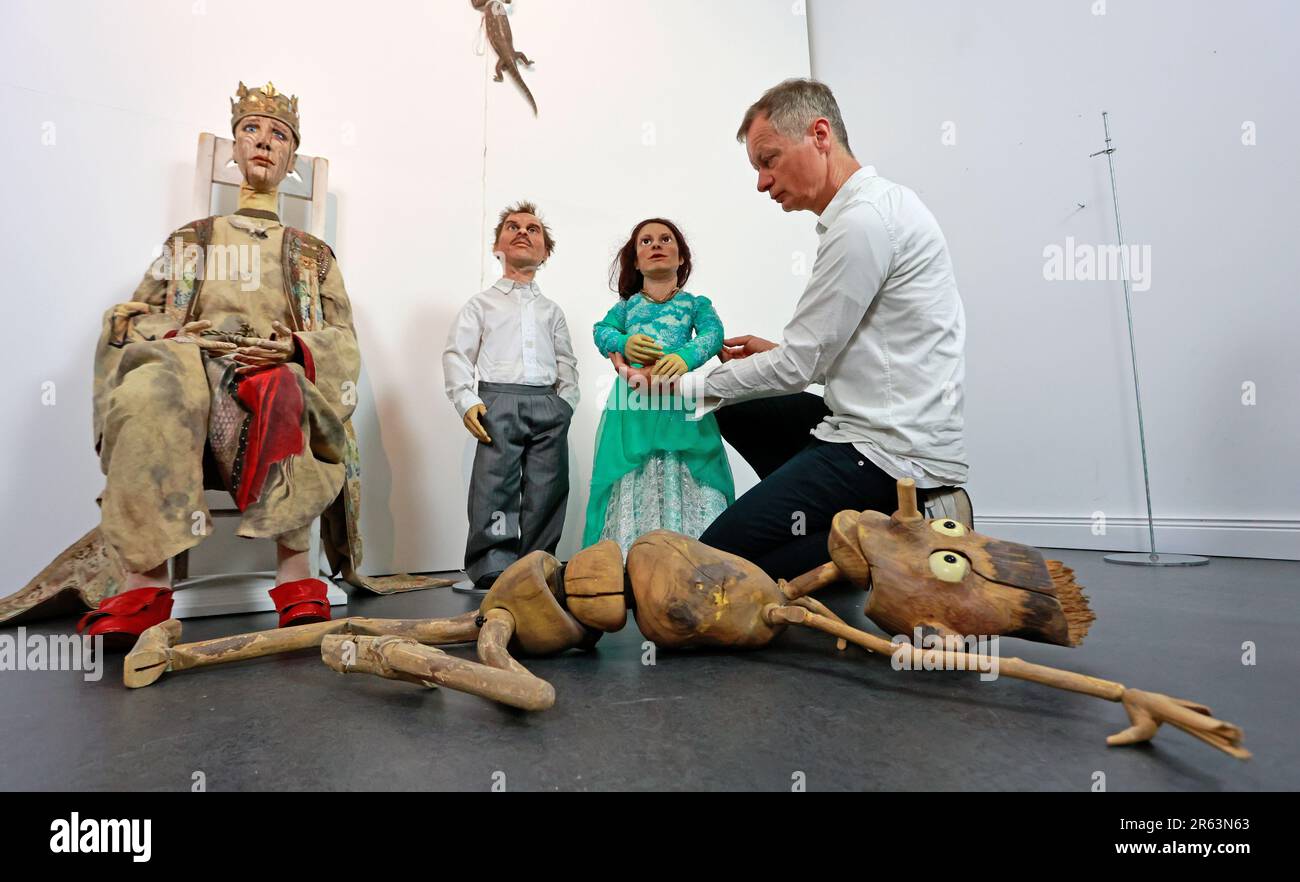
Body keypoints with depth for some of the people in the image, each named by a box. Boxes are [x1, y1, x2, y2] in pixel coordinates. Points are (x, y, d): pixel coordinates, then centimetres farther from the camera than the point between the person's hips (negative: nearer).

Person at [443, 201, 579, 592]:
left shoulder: (551, 309, 25)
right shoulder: (482, 302, 16)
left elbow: (566, 362, 20)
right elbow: (457, 354, 7)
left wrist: (565, 404, 4)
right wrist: (467, 401, -8)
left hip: (549, 405, 3)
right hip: (500, 401, -3)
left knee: (546, 496, 0)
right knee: (495, 493, -11)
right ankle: (491, 580, -5)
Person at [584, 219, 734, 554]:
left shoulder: (695, 303, 16)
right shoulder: (627, 305, 22)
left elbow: (713, 334, -4)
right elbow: (601, 330, 6)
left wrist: (685, 356, -25)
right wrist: (623, 343, -17)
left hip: (679, 402, -1)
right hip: (633, 403, 2)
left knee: (684, 480, -8)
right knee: (630, 485, -1)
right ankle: (627, 557, 2)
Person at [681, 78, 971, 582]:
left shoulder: (865, 219, -16)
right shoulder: (879, 206, 14)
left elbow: (798, 365, -16)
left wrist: (689, 386, -5)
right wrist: (777, 353, 11)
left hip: (892, 452, -10)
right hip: (882, 430, 10)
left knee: (716, 559, -11)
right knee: (737, 412, 20)